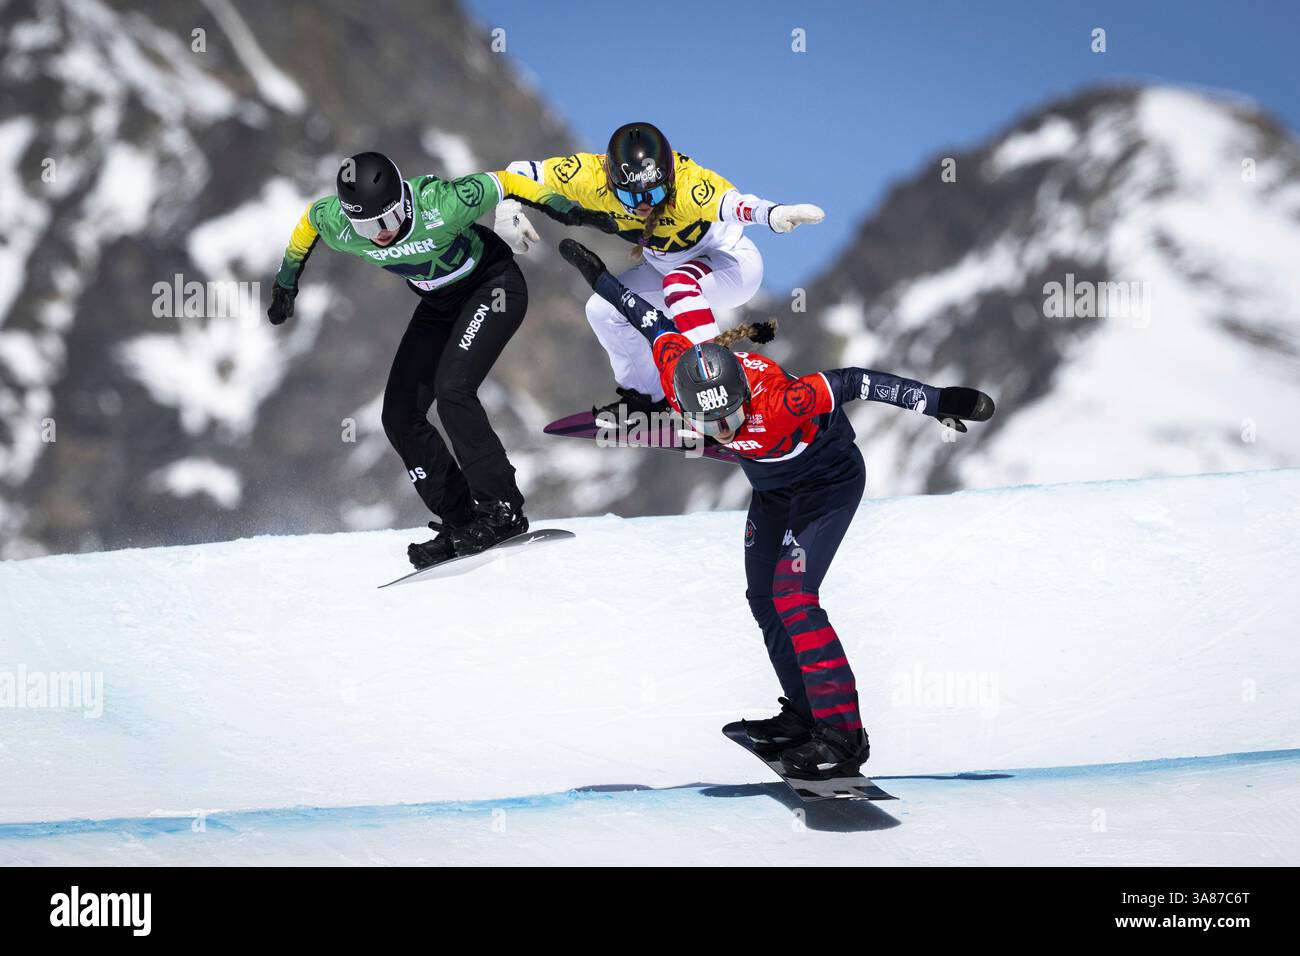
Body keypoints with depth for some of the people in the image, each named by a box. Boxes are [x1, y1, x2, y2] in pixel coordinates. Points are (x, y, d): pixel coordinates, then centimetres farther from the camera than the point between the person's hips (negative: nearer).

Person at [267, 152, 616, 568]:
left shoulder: (438, 204, -35)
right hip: (440, 304, 7)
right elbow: (309, 217, 3)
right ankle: (459, 522, 5)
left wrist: (563, 208, -25)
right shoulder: (339, 229, -21)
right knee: (400, 417, -2)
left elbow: (504, 183, -20)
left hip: (493, 286, -7)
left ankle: (502, 510, -17)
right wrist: (286, 280, 11)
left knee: (452, 390, -26)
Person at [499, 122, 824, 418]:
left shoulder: (687, 183, -40)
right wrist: (508, 211, -37)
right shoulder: (592, 177, -27)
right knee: (603, 309, -1)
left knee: (680, 282, -34)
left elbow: (730, 203, -61)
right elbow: (521, 172, -18)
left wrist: (773, 213, -81)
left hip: (731, 262, -6)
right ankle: (645, 395, 22)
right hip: (664, 267, 6)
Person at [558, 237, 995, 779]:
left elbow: (852, 384, -35)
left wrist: (939, 402, -32)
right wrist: (598, 278, 3)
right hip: (771, 488, 7)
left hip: (829, 483, -7)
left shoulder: (776, 401, -42)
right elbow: (655, 323, -9)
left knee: (792, 597, -21)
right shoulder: (679, 374, -28)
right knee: (763, 599, 14)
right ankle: (804, 714, 29)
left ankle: (842, 733, -22)